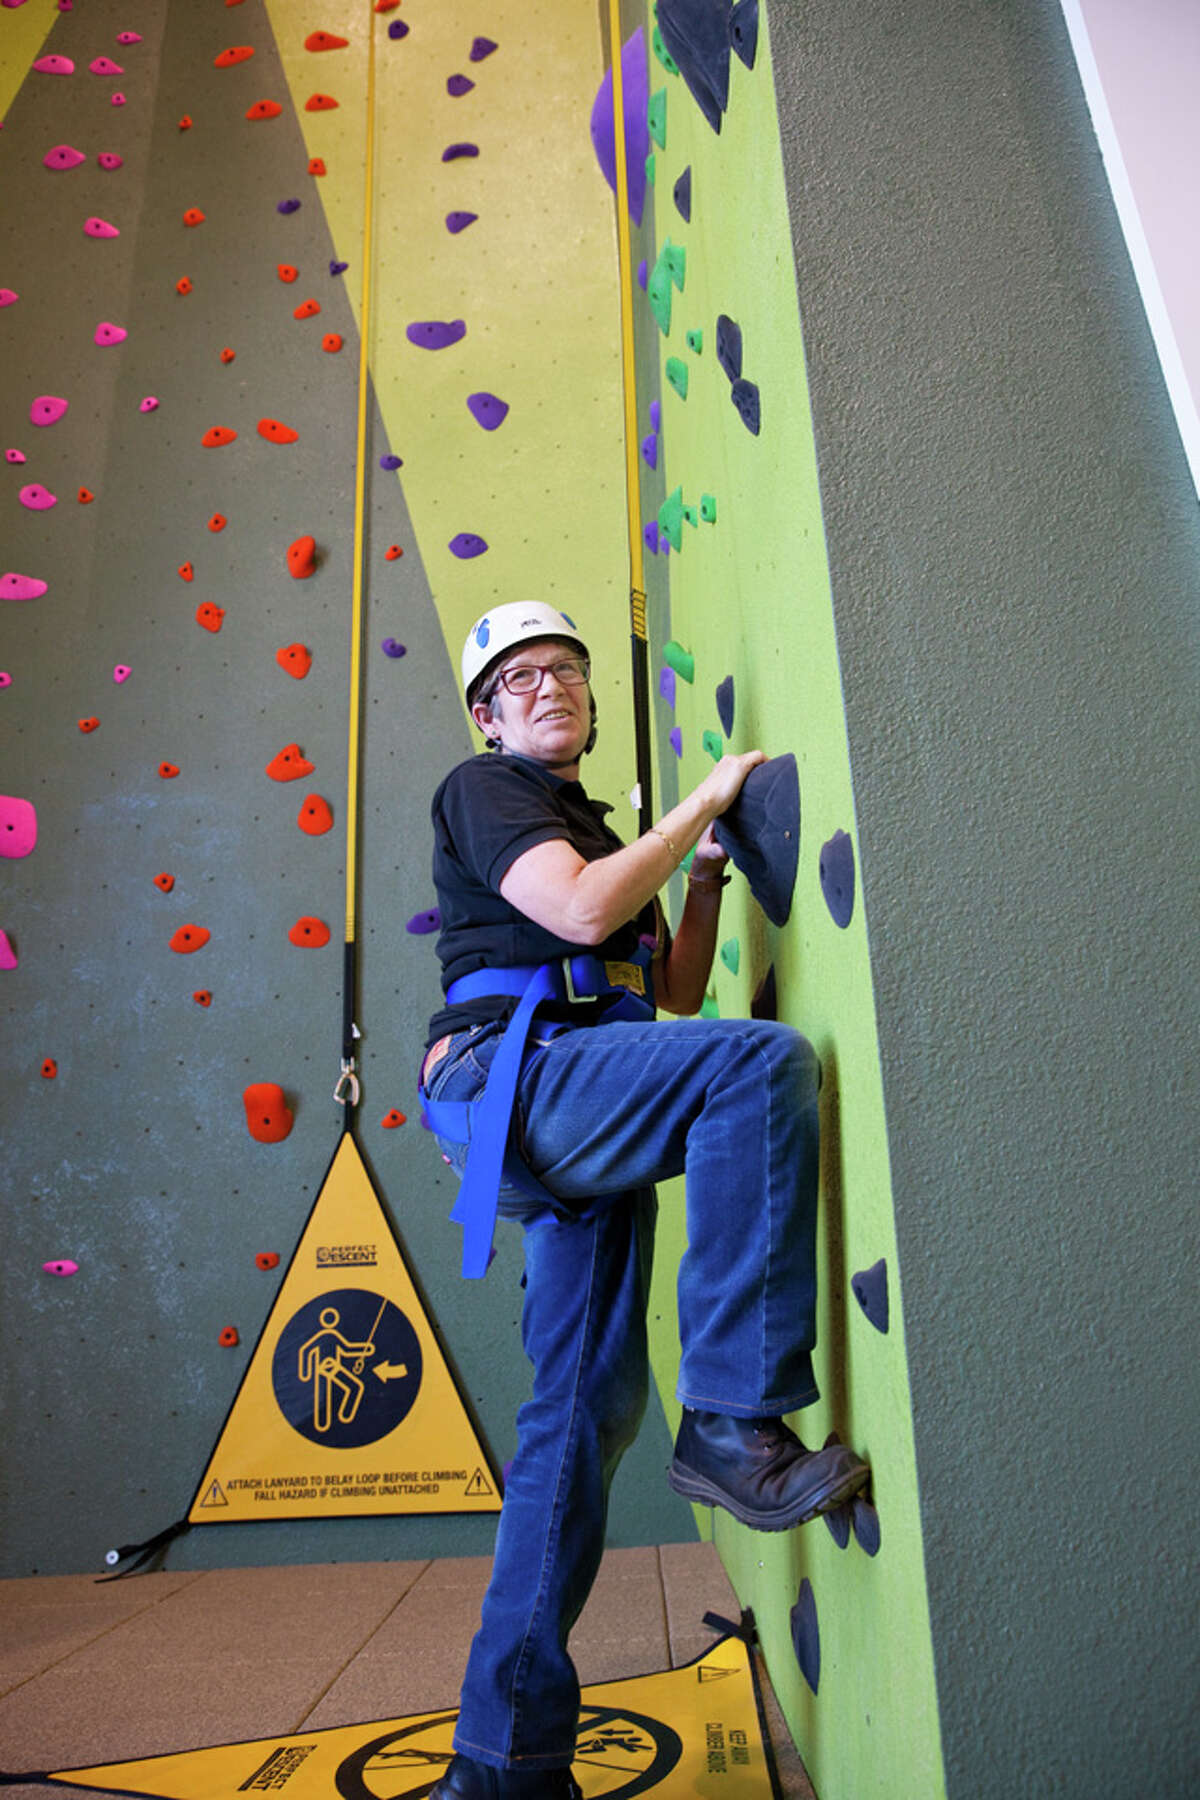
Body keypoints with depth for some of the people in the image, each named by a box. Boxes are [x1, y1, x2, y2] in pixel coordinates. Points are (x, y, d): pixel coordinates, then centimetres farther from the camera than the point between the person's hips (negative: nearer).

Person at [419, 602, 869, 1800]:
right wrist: (702, 802, -2)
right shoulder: (484, 790, 6)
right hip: (506, 1069, -8)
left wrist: (708, 863, 17)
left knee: (587, 1407, 5)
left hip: (577, 1110, 8)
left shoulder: (595, 834, 31)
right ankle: (730, 1423, -24)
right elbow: (580, 909, -13)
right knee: (765, 1060, -28)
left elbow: (678, 990, 26)